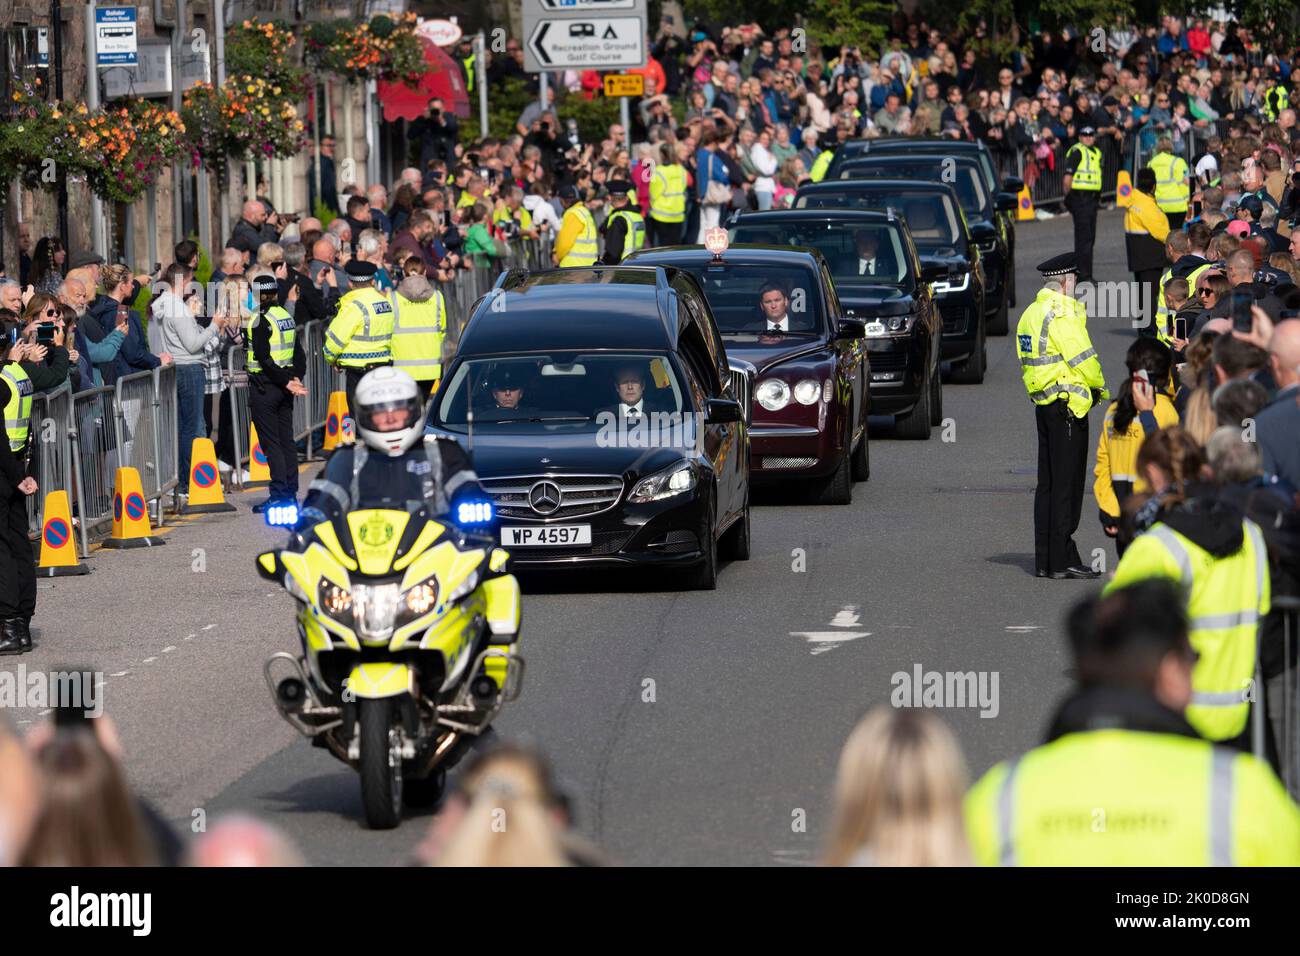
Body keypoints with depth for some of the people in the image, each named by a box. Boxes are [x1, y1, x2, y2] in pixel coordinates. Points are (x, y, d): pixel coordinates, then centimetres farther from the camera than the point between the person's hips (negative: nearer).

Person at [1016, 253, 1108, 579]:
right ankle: (1062, 560, -5)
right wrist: (1100, 387, 0)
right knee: (1066, 484, -5)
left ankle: (1044, 560, 13)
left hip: (1043, 403, 9)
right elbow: (1082, 356, -16)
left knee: (1048, 484, 11)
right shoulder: (1063, 313, -15)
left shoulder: (1031, 313, 14)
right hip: (1067, 406, -9)